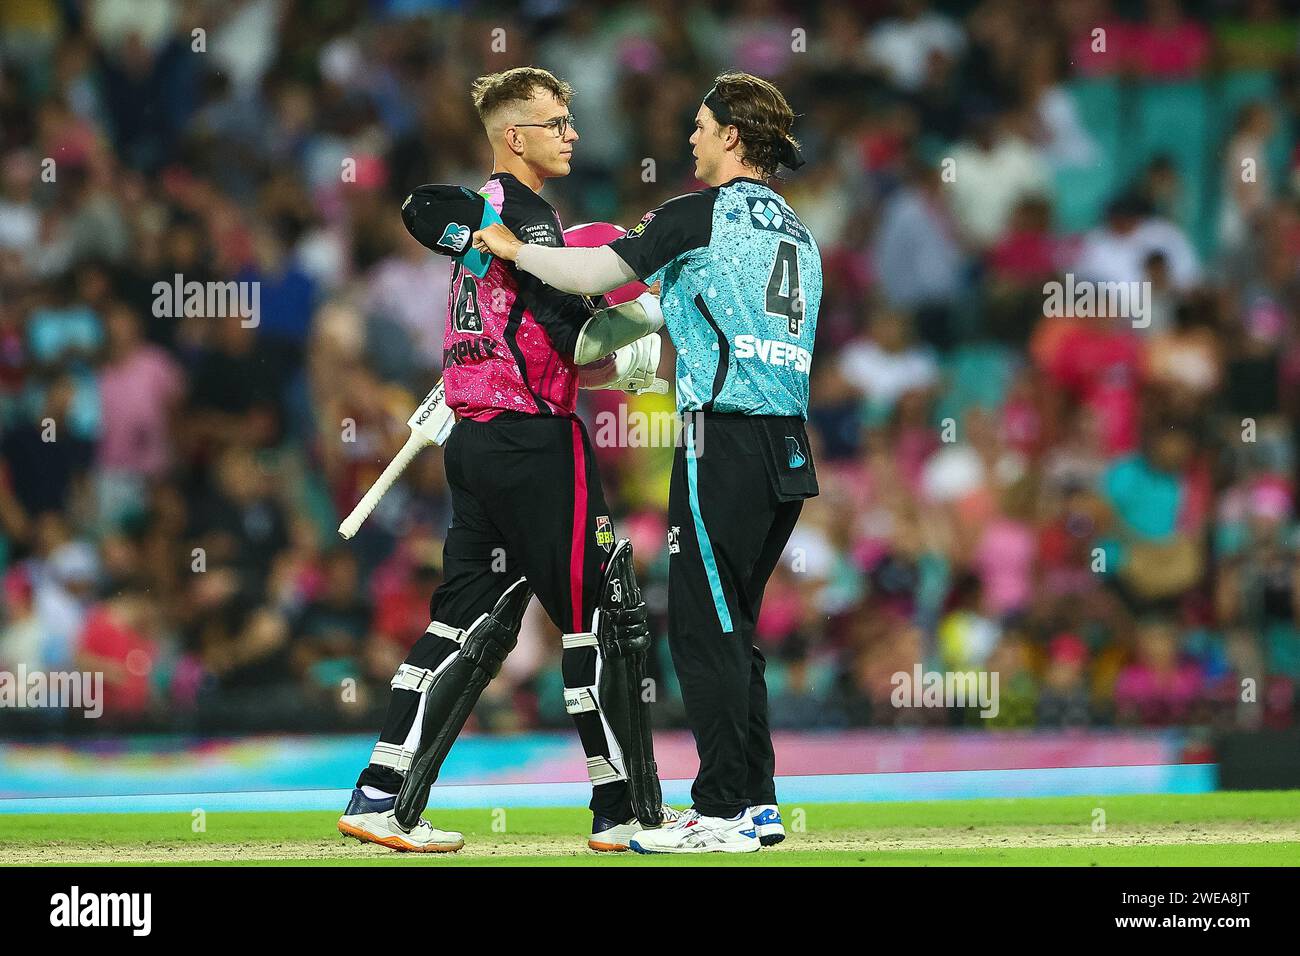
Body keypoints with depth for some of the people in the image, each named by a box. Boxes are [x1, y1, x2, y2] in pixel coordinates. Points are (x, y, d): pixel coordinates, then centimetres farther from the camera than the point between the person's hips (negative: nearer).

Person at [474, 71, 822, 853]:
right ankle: (759, 804, 13)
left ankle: (722, 814, -8)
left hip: (726, 445, -8)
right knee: (732, 627, 15)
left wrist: (514, 250, 5)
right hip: (790, 451, 8)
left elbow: (597, 272, -11)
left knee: (704, 627, -5)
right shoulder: (796, 232, 19)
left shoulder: (704, 214, -6)